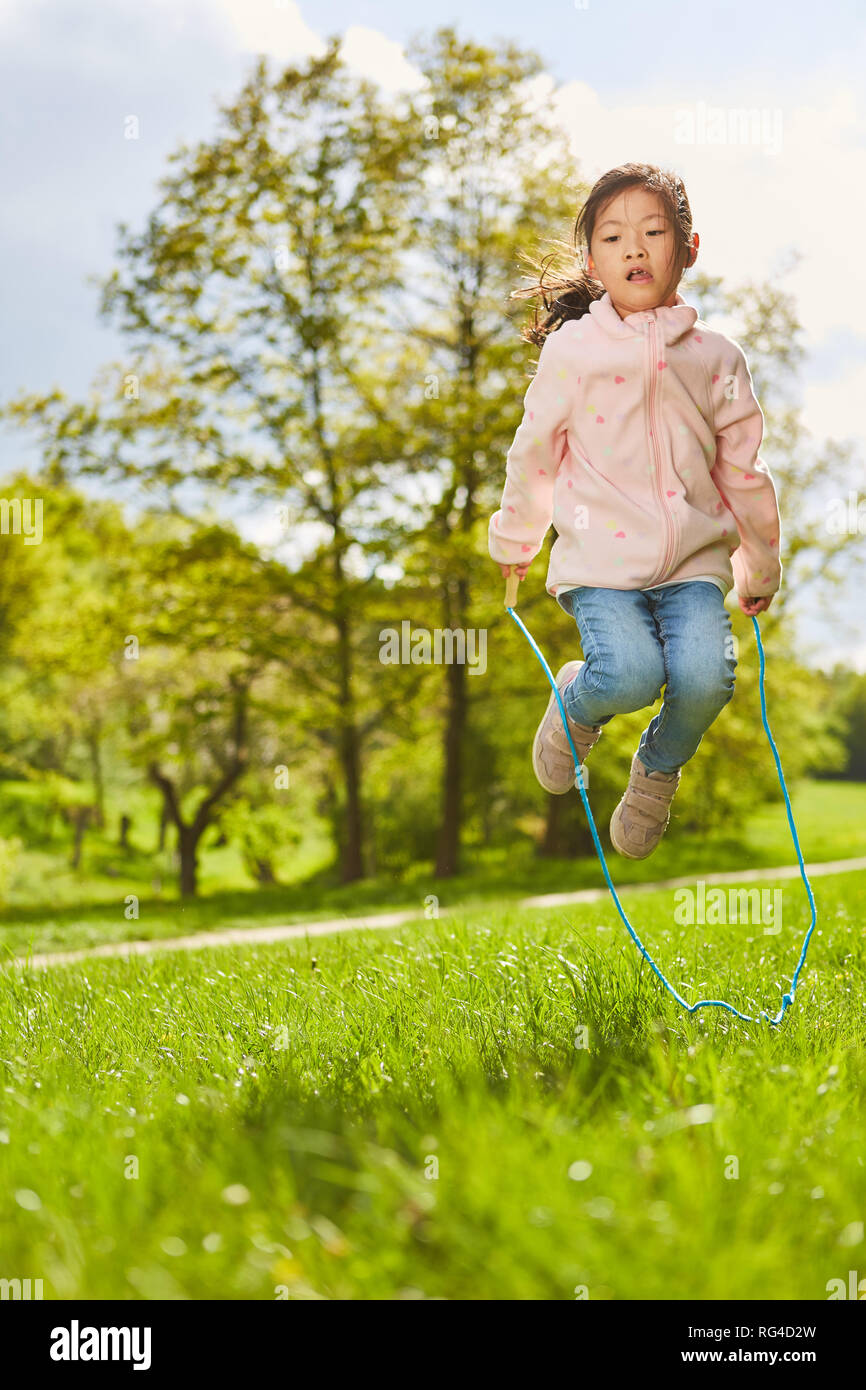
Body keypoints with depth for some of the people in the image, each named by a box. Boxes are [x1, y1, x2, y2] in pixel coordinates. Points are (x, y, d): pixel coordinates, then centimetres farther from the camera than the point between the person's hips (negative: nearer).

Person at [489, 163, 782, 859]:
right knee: (630, 675, -27)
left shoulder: (717, 356, 7)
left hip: (695, 558, 2)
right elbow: (533, 455, 13)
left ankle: (659, 770, 12)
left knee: (706, 676, -23)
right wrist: (516, 540, 22)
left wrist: (761, 569, 23)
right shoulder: (572, 350, 1)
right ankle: (576, 701, 13)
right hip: (601, 558, -2)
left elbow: (744, 472, 16)